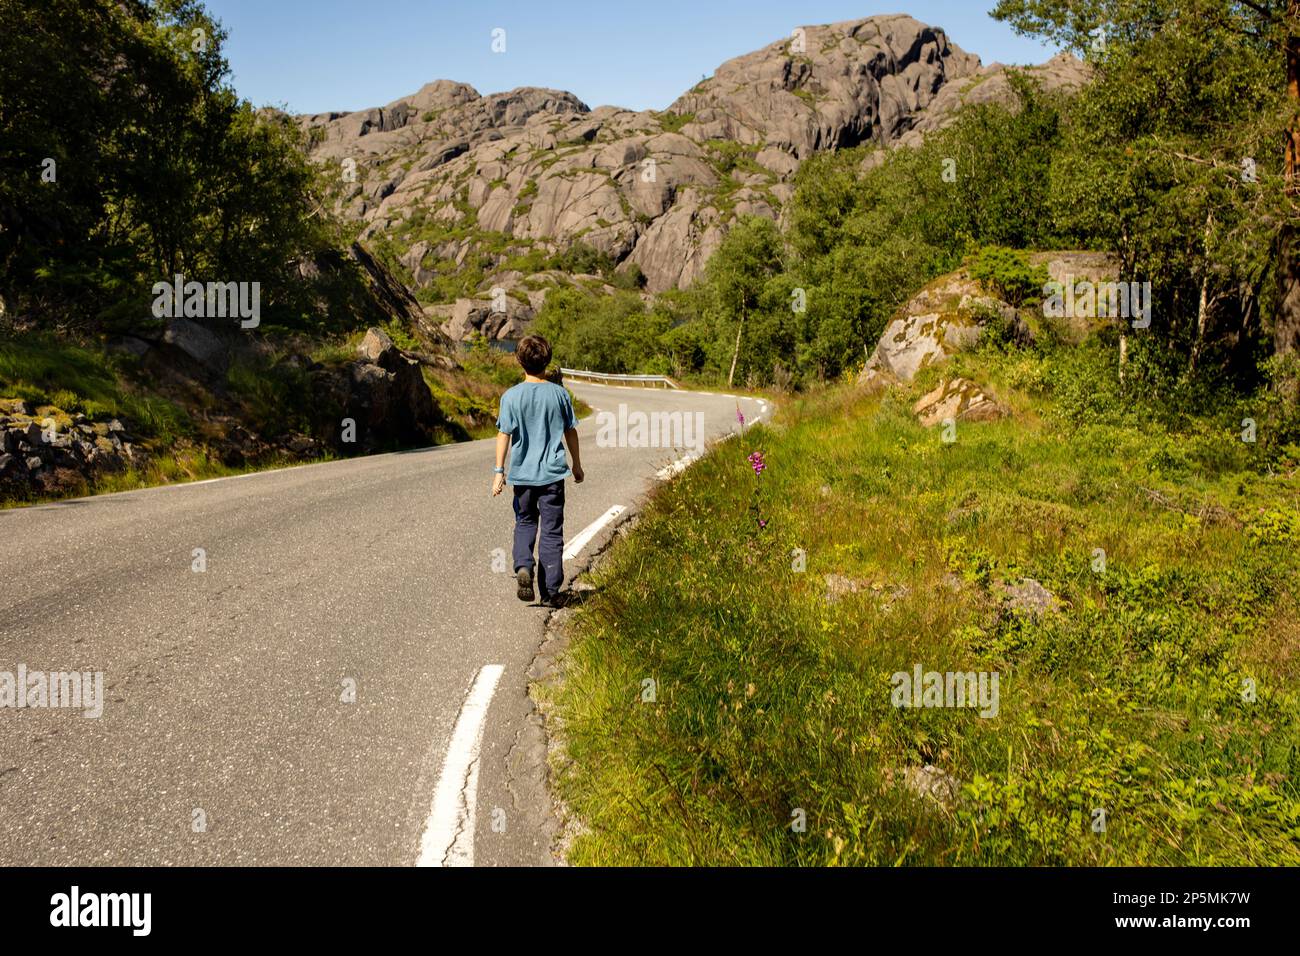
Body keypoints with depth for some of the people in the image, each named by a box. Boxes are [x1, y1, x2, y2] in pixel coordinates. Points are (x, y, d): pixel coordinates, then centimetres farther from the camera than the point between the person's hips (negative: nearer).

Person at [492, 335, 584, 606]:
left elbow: (504, 435, -7)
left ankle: (523, 567, -6)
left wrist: (499, 471, -1)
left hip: (522, 473, 0)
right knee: (551, 531, 6)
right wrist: (577, 464, 17)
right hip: (553, 472, 0)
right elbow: (570, 432, 5)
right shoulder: (559, 394, -2)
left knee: (525, 523, 19)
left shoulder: (511, 396, -6)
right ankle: (550, 591, 7)